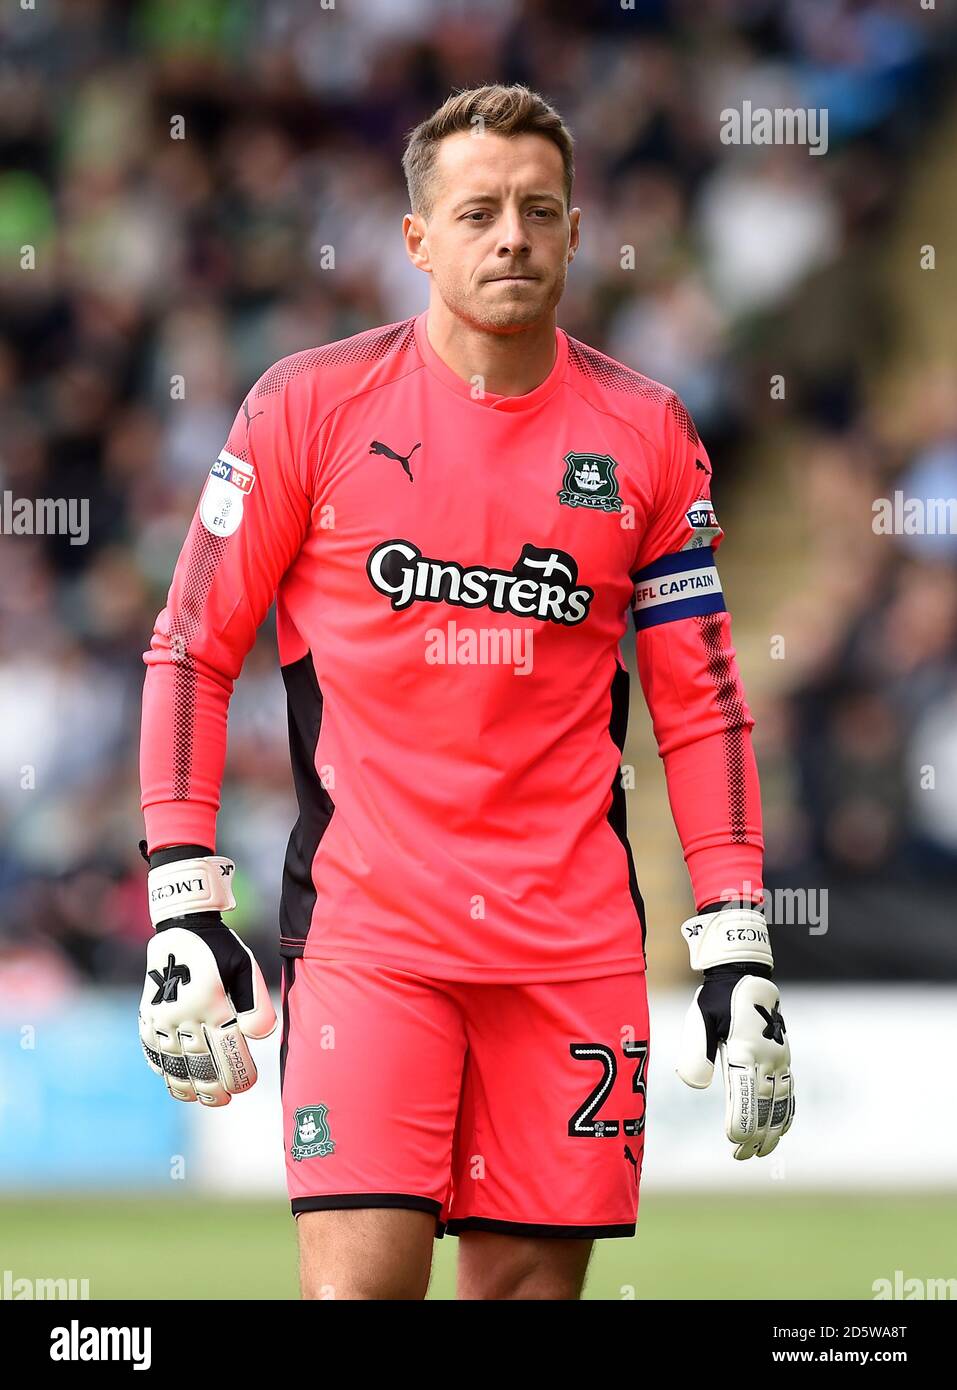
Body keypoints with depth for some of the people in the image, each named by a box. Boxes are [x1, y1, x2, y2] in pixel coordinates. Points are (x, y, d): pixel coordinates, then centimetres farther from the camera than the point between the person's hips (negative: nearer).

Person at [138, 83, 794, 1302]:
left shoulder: (646, 435, 8)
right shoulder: (312, 405, 0)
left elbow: (701, 700, 12)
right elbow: (191, 650, 4)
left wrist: (735, 946, 5)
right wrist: (184, 904, -4)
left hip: (573, 937, 3)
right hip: (365, 919, -2)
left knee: (531, 1278, 2)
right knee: (363, 1275, -15)